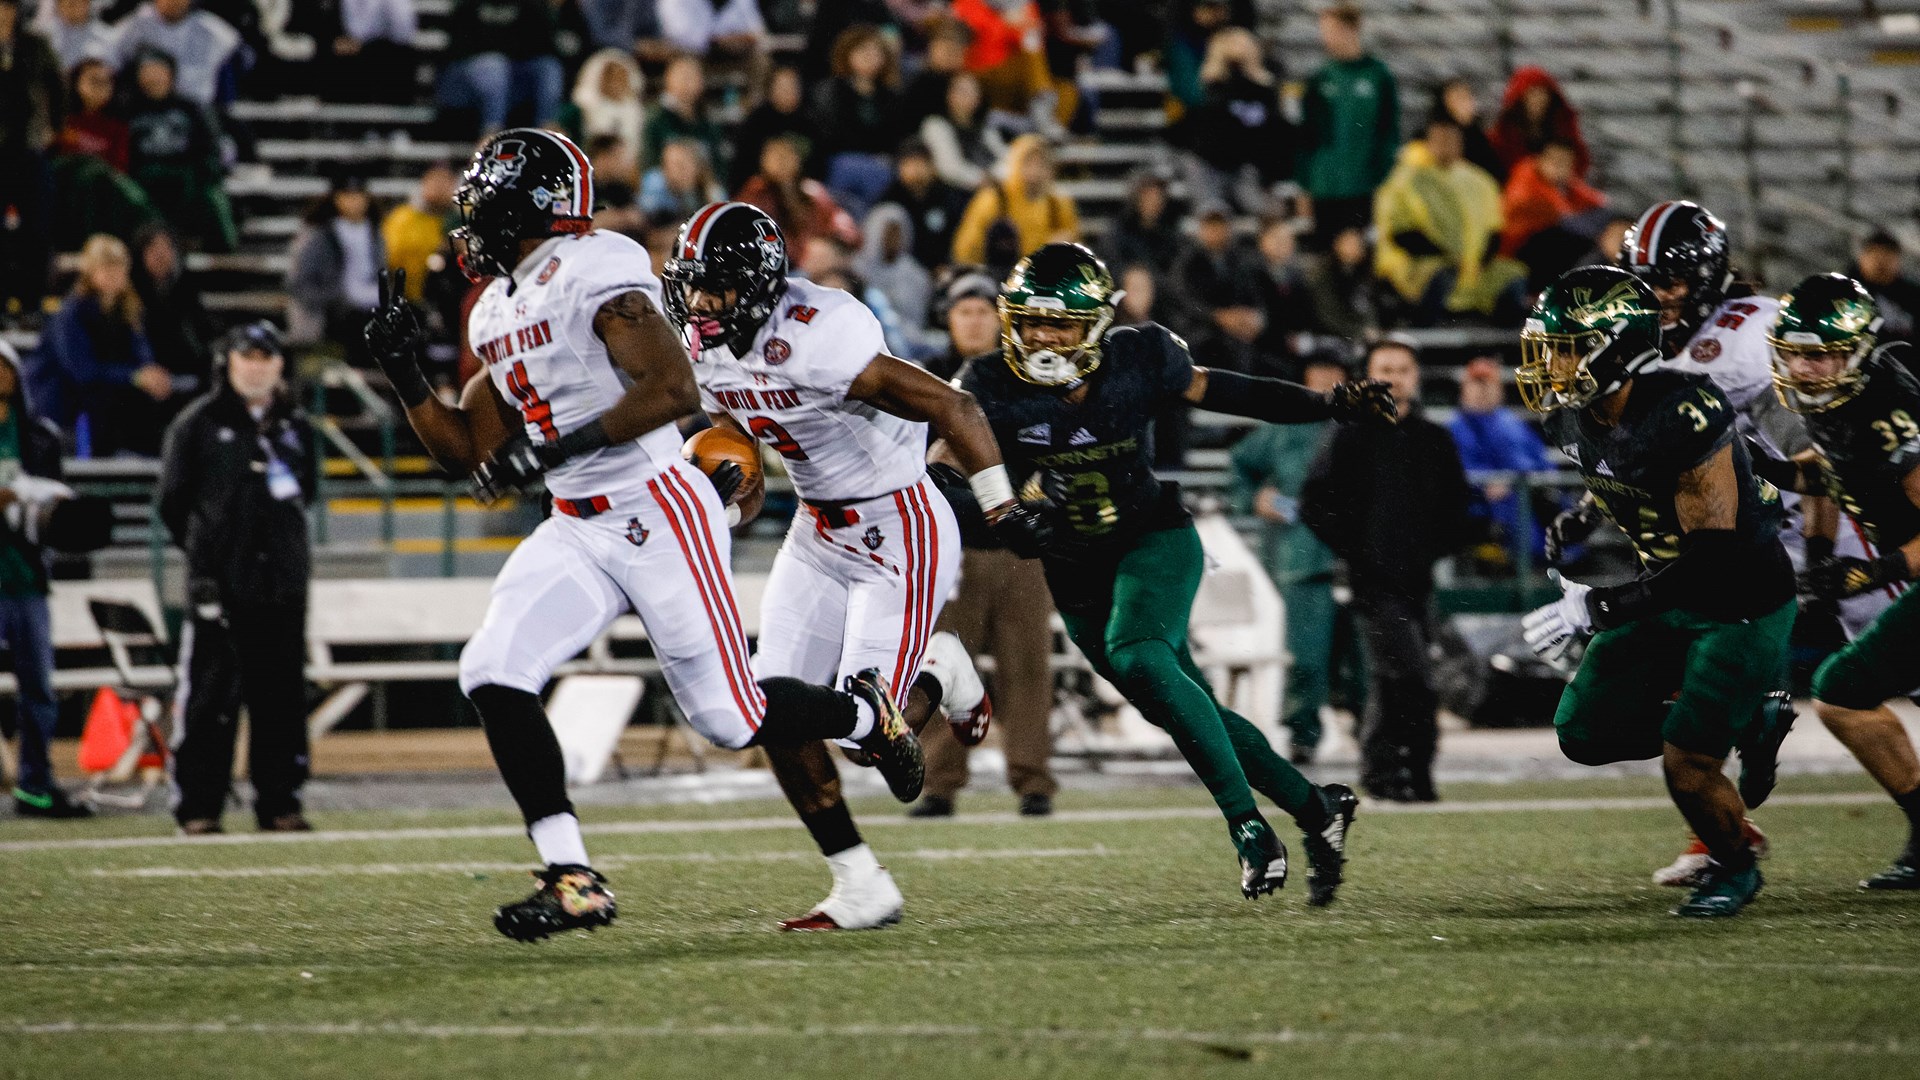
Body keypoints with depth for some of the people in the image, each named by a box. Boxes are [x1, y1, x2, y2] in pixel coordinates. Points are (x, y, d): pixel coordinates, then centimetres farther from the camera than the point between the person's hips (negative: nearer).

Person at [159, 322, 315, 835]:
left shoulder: (295, 425, 14)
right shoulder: (197, 424, 2)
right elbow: (173, 499, 4)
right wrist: (203, 551, 3)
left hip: (283, 580, 4)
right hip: (219, 583, -4)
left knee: (282, 696, 5)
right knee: (210, 695, -6)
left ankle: (279, 802, 11)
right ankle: (197, 806, -3)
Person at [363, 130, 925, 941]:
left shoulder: (594, 273, -15)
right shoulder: (498, 313, 13)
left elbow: (674, 391, -25)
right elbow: (469, 453, 18)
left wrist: (550, 451, -26)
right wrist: (404, 374, 5)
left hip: (659, 516, -8)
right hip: (577, 532, 8)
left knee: (729, 718, -2)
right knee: (493, 675, -12)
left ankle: (867, 713, 30)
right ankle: (572, 880, -10)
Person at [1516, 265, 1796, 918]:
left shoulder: (1683, 417, -31)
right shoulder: (1573, 418, -6)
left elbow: (1714, 554, -32)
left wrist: (1599, 609, -33)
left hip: (1742, 601, -8)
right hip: (1668, 594, 8)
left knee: (1686, 762, -10)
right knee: (1586, 734, 2)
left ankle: (1734, 869, 21)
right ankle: (1749, 727, 20)